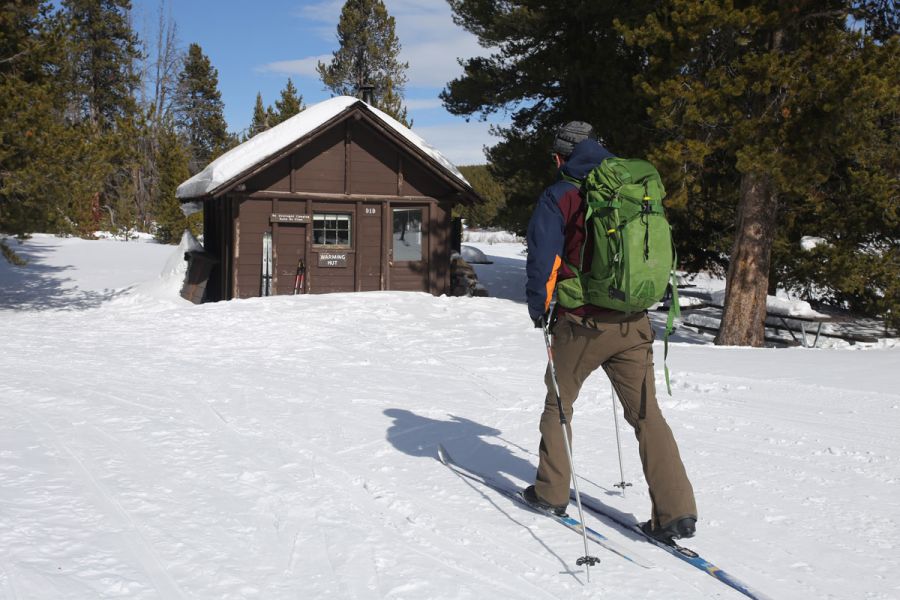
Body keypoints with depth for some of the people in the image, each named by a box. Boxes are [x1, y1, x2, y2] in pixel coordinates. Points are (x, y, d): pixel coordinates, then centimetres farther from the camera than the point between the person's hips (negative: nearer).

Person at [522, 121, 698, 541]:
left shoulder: (559, 197, -5)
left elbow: (543, 259, -11)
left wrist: (538, 308, 3)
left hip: (580, 323, -4)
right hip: (633, 324, 4)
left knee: (558, 404, 16)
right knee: (646, 413, 6)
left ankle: (552, 492, 24)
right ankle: (675, 511, 1)